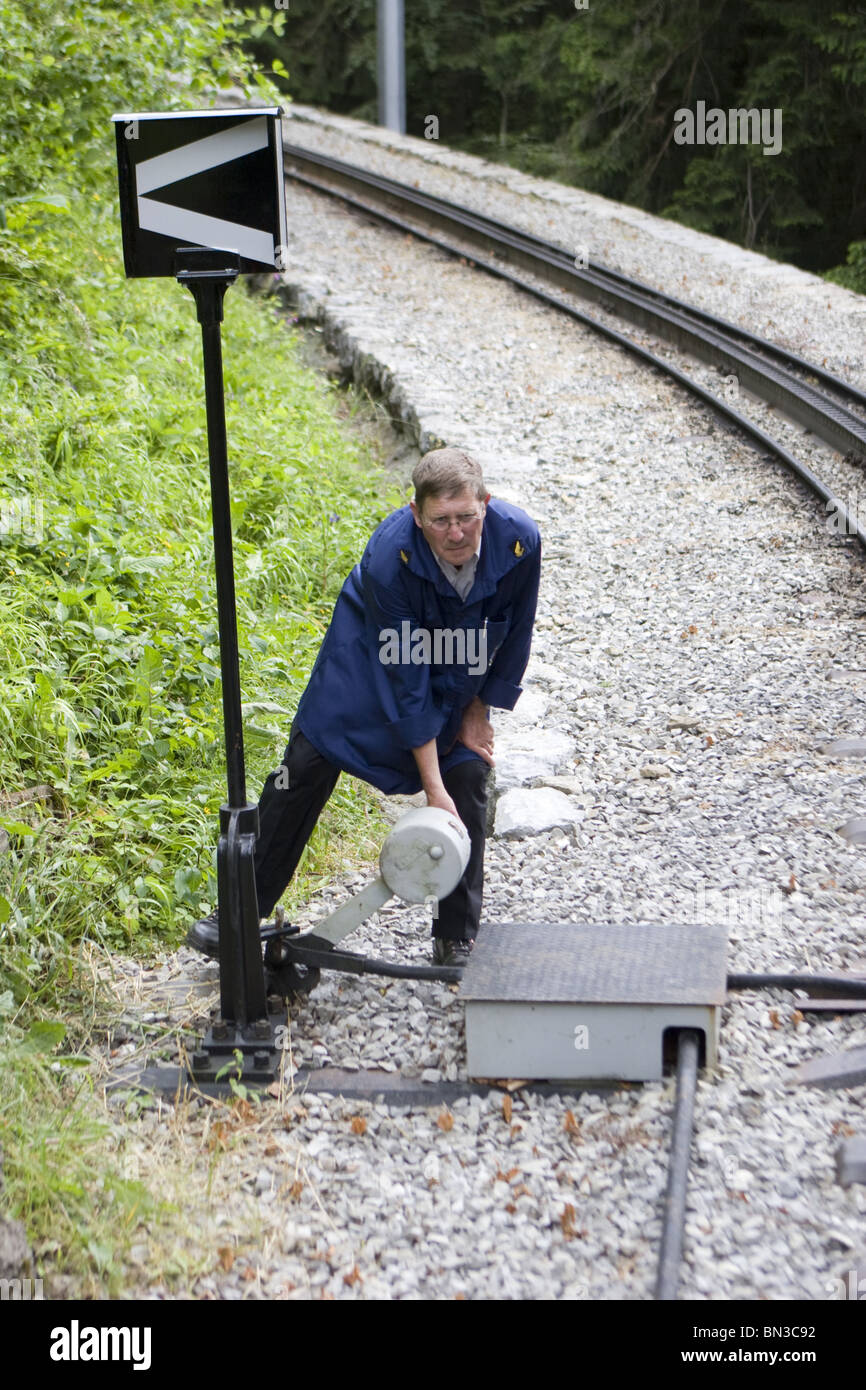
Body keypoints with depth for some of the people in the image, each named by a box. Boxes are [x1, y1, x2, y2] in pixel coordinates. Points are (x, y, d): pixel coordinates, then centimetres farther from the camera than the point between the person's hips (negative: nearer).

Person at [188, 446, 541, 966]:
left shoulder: (519, 539, -32)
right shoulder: (390, 558, -39)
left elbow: (515, 635, -10)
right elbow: (407, 685, -33)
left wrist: (479, 710, -3)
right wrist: (433, 788, -31)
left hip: (464, 667, 2)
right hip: (375, 649, -2)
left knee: (469, 773, -10)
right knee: (309, 762, -6)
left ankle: (458, 939, 5)